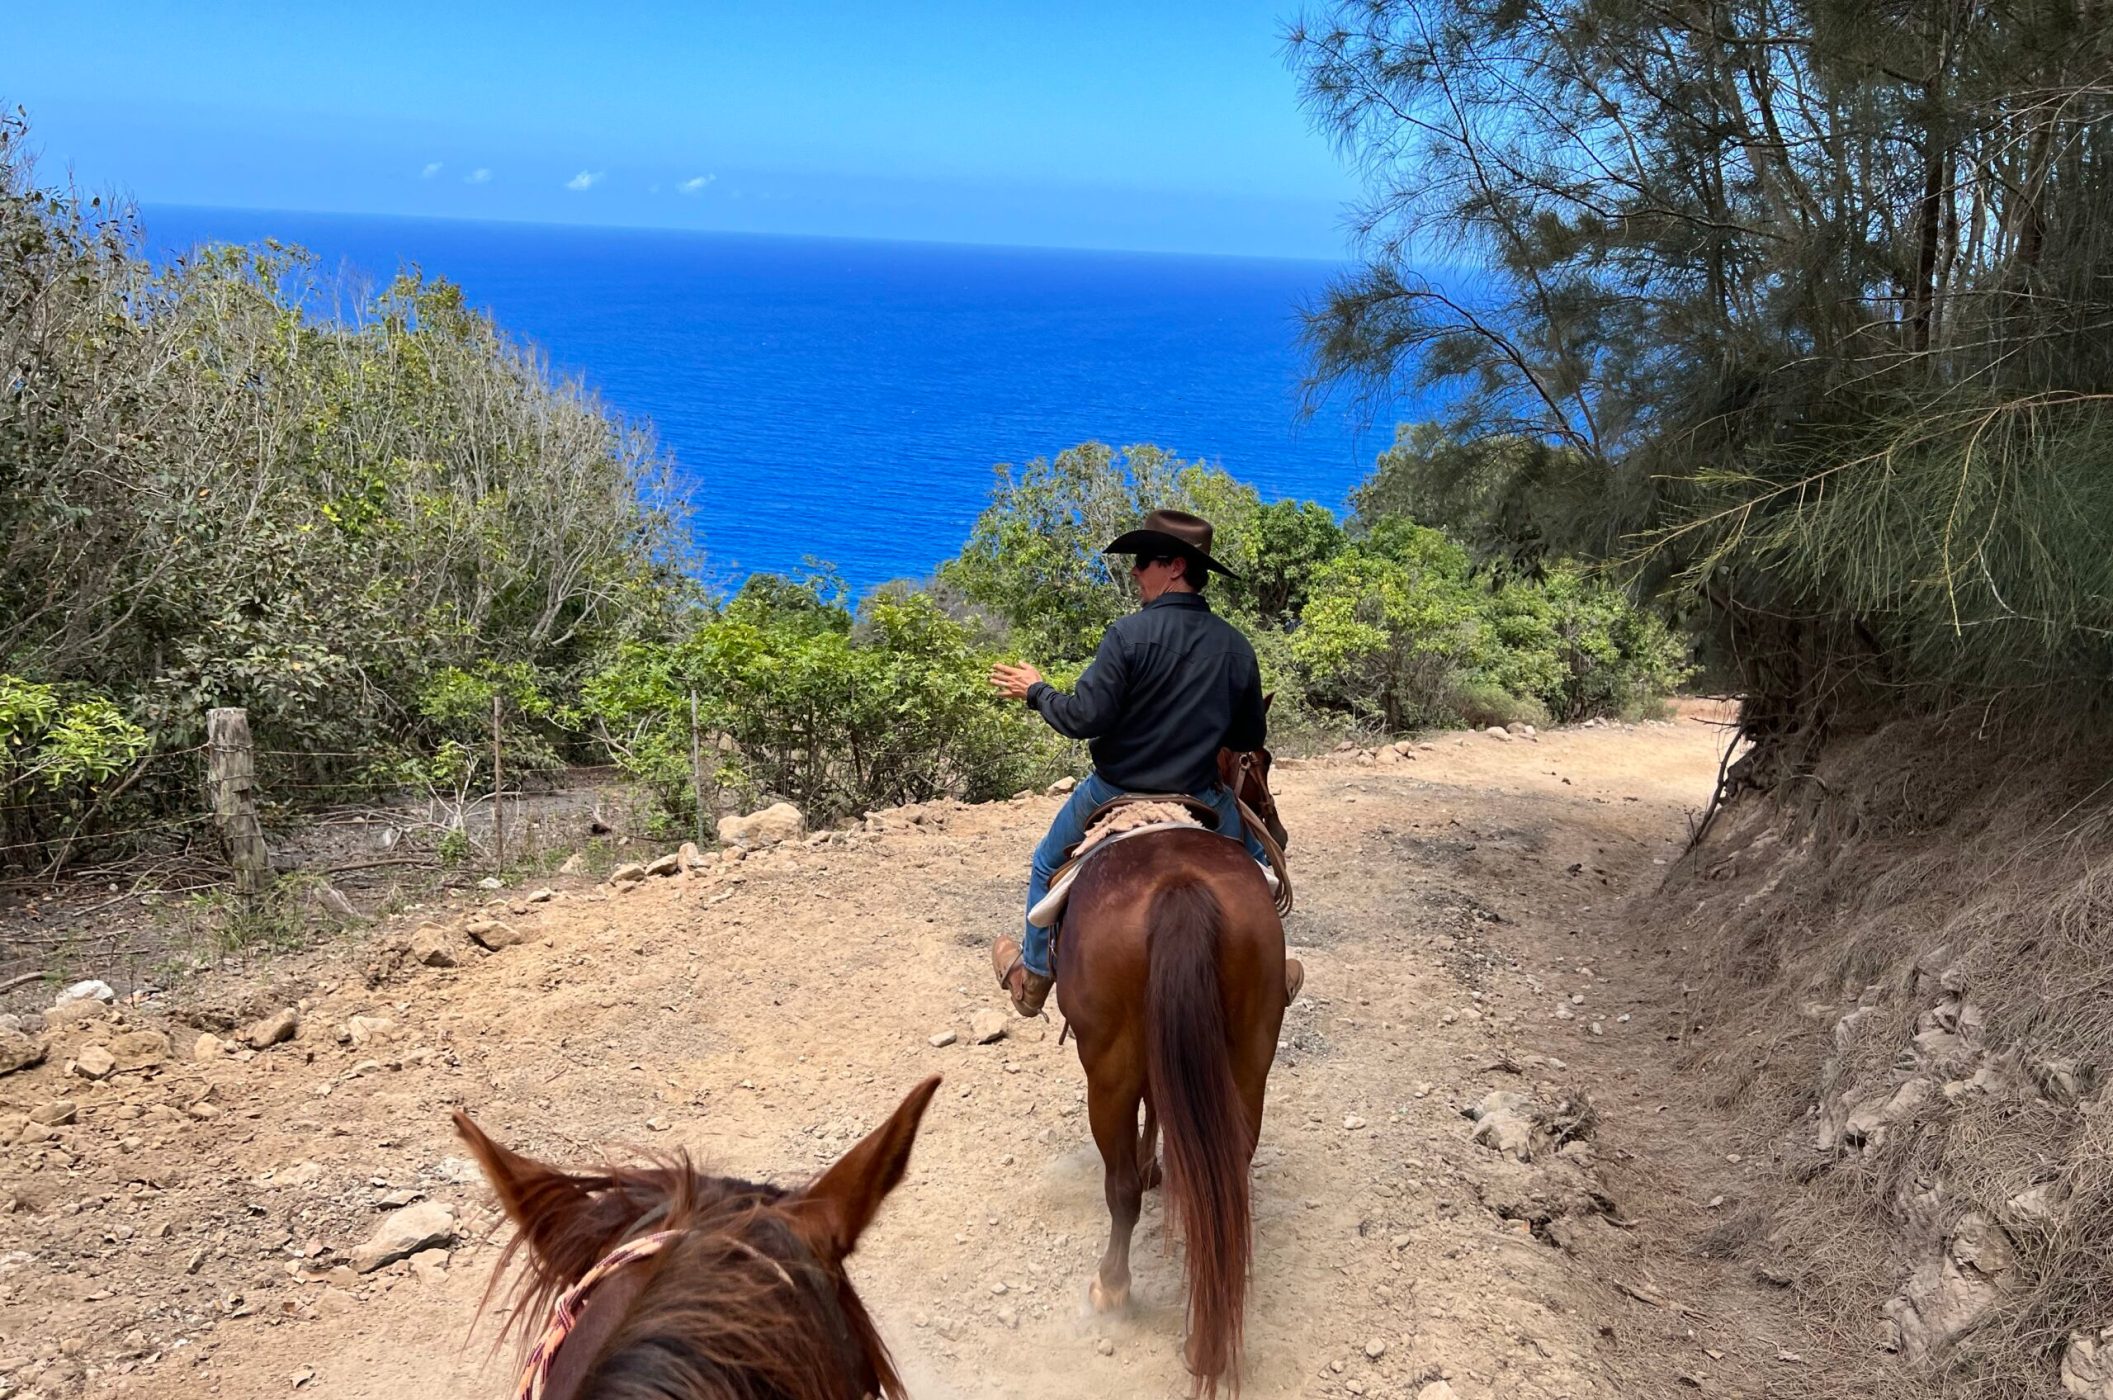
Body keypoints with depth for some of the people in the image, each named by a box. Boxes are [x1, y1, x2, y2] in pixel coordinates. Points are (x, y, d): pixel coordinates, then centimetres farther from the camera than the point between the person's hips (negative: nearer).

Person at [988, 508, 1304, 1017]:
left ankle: (1032, 977, 37)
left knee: (1048, 867, 24)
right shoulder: (1237, 647, -6)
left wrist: (1036, 692, -3)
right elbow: (1250, 738, 3)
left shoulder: (1129, 633, -20)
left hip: (1114, 793, -2)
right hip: (1200, 798, 3)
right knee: (1253, 861, 31)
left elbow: (1084, 718, -21)